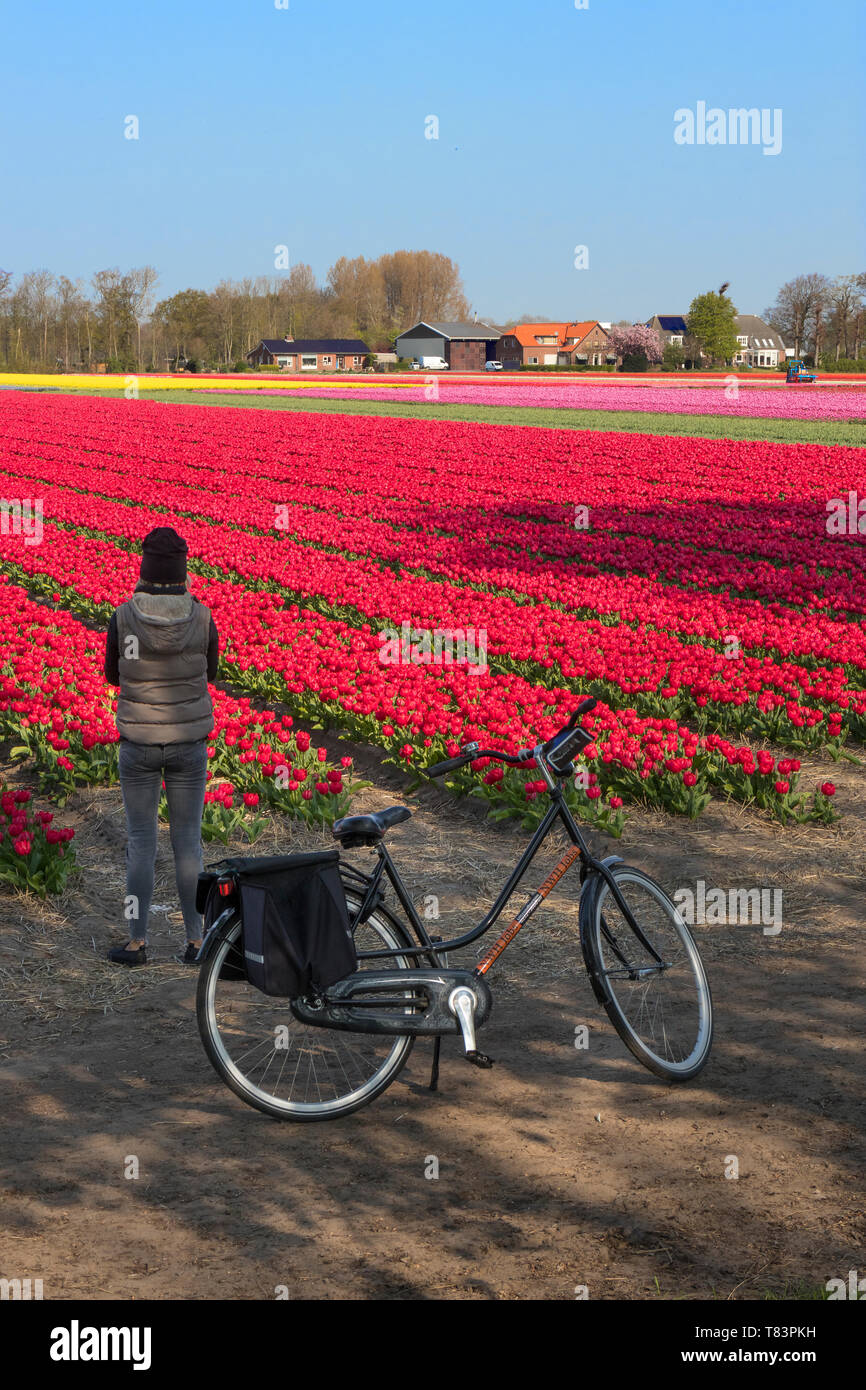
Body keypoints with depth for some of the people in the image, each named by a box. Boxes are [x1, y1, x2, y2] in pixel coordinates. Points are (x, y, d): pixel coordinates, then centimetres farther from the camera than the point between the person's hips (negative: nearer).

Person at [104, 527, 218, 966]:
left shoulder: (122, 619, -12)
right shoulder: (202, 618, -11)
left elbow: (113, 675, 4)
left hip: (138, 744, -1)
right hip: (190, 742, 1)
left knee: (140, 840, 10)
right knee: (188, 840, 11)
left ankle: (137, 942, 13)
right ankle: (195, 940, 14)